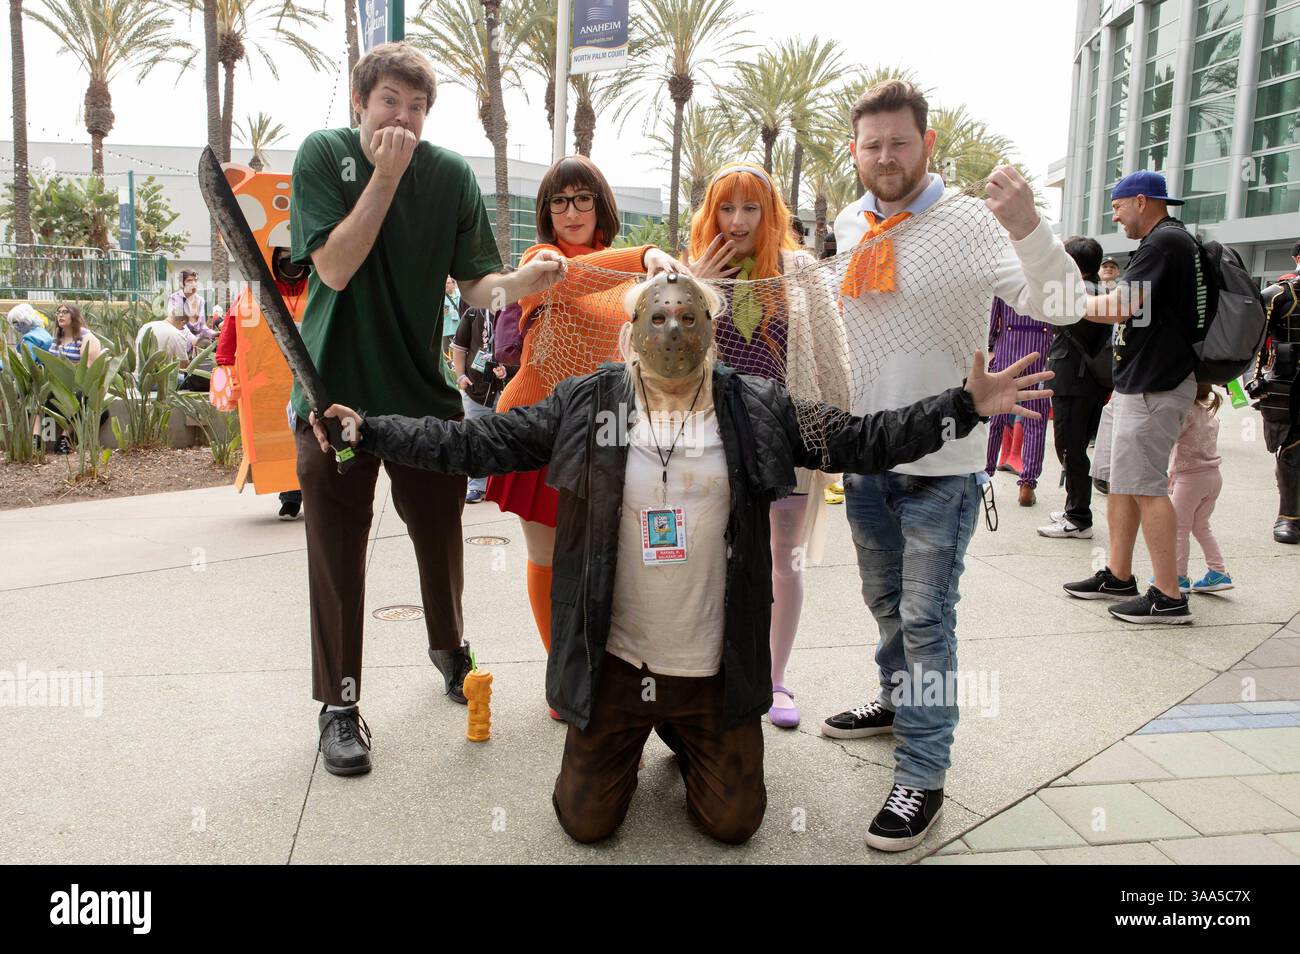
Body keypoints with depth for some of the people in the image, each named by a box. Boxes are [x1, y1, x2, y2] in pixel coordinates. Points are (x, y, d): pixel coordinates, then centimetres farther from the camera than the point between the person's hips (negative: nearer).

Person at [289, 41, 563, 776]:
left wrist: (519, 282, -27)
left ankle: (450, 648, 37)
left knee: (441, 531, 10)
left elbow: (476, 285, -5)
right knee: (339, 549, 2)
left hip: (423, 386, 2)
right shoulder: (324, 155, -5)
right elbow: (334, 267, -17)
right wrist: (386, 177, -21)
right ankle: (339, 702, 15)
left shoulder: (452, 175, -2)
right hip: (337, 388, -1)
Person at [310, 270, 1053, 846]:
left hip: (716, 668, 1)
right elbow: (479, 443, -6)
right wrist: (371, 431, -13)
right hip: (615, 663, 0)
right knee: (587, 822, 10)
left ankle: (687, 739, 42)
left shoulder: (757, 410, -4)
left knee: (733, 822, 10)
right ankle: (622, 744, 43)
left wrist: (965, 406, -12)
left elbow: (857, 441, -4)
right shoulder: (585, 405, -6)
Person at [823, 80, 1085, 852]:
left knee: (926, 618, -3)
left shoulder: (971, 222, -12)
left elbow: (1057, 304, -22)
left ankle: (922, 776, 8)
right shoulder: (850, 225, 5)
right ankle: (899, 700, 44)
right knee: (887, 602, 22)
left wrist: (1029, 228, -39)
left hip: (940, 462, -6)